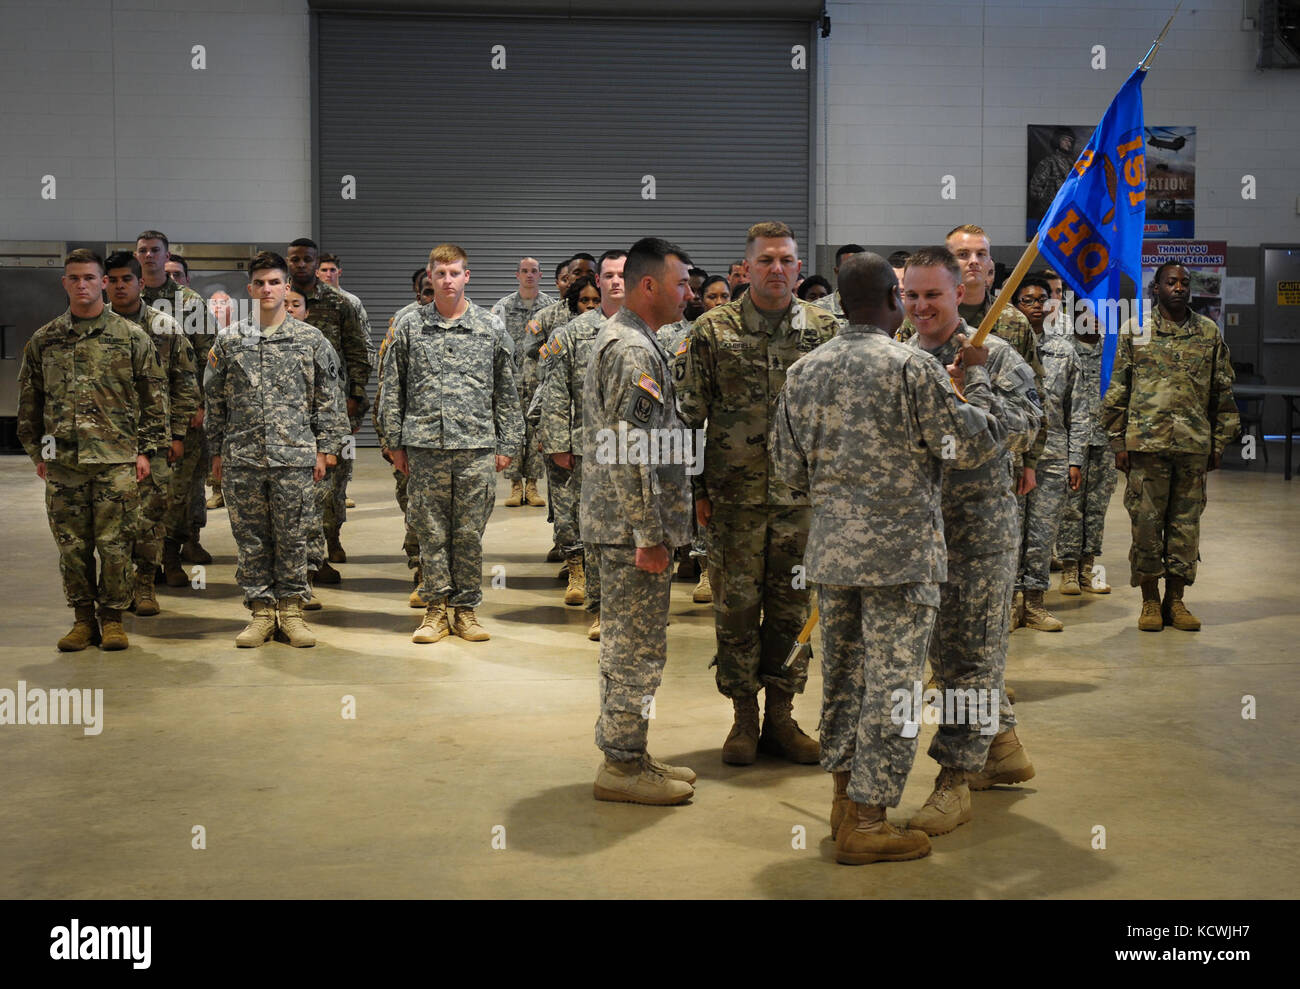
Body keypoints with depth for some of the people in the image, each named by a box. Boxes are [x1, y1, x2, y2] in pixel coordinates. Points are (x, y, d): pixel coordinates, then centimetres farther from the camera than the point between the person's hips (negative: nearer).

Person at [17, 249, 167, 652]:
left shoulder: (131, 336, 4)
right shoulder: (44, 340, 10)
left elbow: (154, 396, 4)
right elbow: (29, 399, 15)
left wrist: (145, 449, -1)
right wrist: (36, 451, 10)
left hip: (116, 458, -2)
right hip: (62, 460, 2)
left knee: (115, 544, 0)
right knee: (72, 545, 6)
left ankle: (112, 618, 13)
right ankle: (83, 618, 18)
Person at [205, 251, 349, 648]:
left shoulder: (312, 340, 3)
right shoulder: (229, 341, 7)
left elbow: (328, 399, 5)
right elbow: (215, 400, 11)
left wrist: (323, 450, 1)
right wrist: (217, 451, 7)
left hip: (295, 456, -1)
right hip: (242, 457, 2)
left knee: (293, 537, 3)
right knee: (251, 539, 6)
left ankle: (291, 610, 14)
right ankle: (261, 611, 16)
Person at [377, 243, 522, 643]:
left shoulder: (491, 327, 6)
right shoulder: (408, 327, 6)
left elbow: (506, 391, 9)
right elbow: (391, 389, 8)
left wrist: (506, 444, 6)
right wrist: (395, 443, 4)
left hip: (477, 445, 0)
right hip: (424, 445, 0)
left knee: (470, 532, 5)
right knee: (431, 531, 5)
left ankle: (466, 608, 17)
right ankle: (437, 609, 16)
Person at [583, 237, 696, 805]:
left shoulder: (619, 339, 18)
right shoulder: (634, 351, -17)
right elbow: (631, 451, -23)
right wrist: (649, 536, -22)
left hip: (616, 526, 11)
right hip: (631, 528, -11)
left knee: (624, 646, 16)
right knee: (639, 649, -3)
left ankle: (623, 755, 25)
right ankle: (622, 766, 6)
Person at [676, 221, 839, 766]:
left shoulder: (825, 330, 5)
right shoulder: (713, 330, -1)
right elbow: (689, 412, 1)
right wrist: (696, 486, -2)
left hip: (802, 495, 2)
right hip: (734, 496, -2)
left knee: (792, 606, 8)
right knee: (736, 607, 4)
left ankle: (781, 716, 20)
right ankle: (744, 717, 18)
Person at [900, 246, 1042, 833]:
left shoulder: (995, 356, -7)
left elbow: (1024, 428, -20)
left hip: (980, 527, -6)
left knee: (970, 653, -3)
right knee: (943, 648, 15)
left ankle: (956, 780, 4)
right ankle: (1002, 748, 33)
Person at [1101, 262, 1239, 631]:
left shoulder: (1209, 333, 9)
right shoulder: (1135, 330, 4)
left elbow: (1222, 392, 12)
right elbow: (1118, 390, 4)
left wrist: (1219, 443, 8)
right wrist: (1118, 441, -1)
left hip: (1194, 445, 2)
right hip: (1146, 443, -2)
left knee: (1186, 522, 6)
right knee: (1146, 521, 1)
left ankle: (1175, 600, 16)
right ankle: (1150, 601, 12)